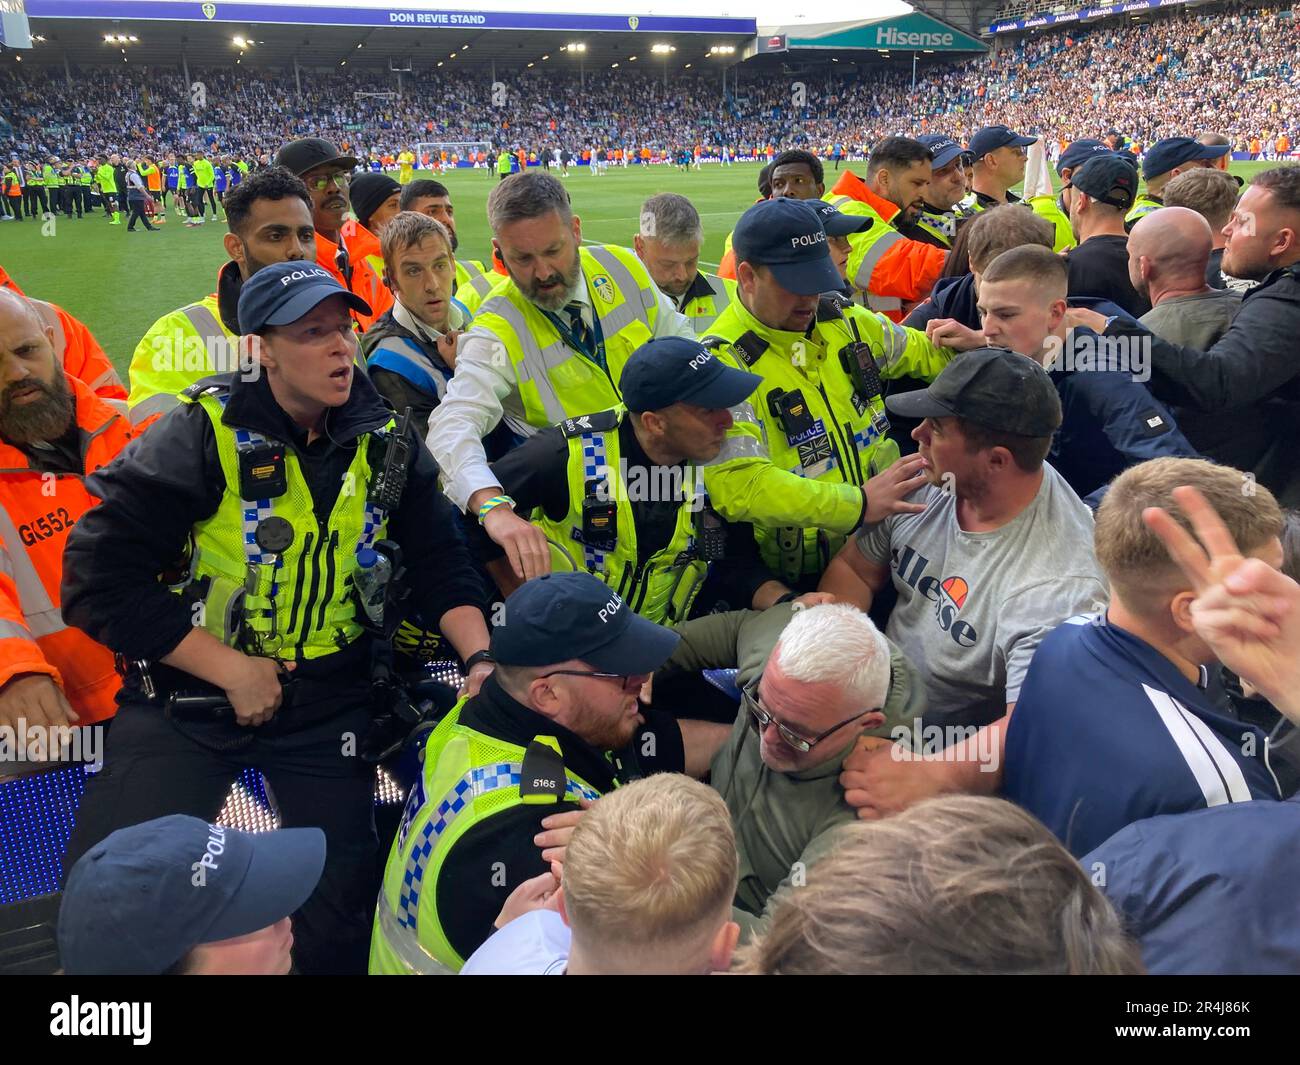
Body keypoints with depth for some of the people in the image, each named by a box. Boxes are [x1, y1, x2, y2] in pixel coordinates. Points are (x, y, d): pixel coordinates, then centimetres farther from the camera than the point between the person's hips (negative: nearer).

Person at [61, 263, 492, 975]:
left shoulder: (385, 440, -1)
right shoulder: (204, 435, -13)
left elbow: (439, 563, 2)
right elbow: (99, 578, -15)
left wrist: (481, 659, -14)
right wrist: (232, 670, -16)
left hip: (328, 700, 3)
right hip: (190, 688, -2)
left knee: (340, 904, 6)